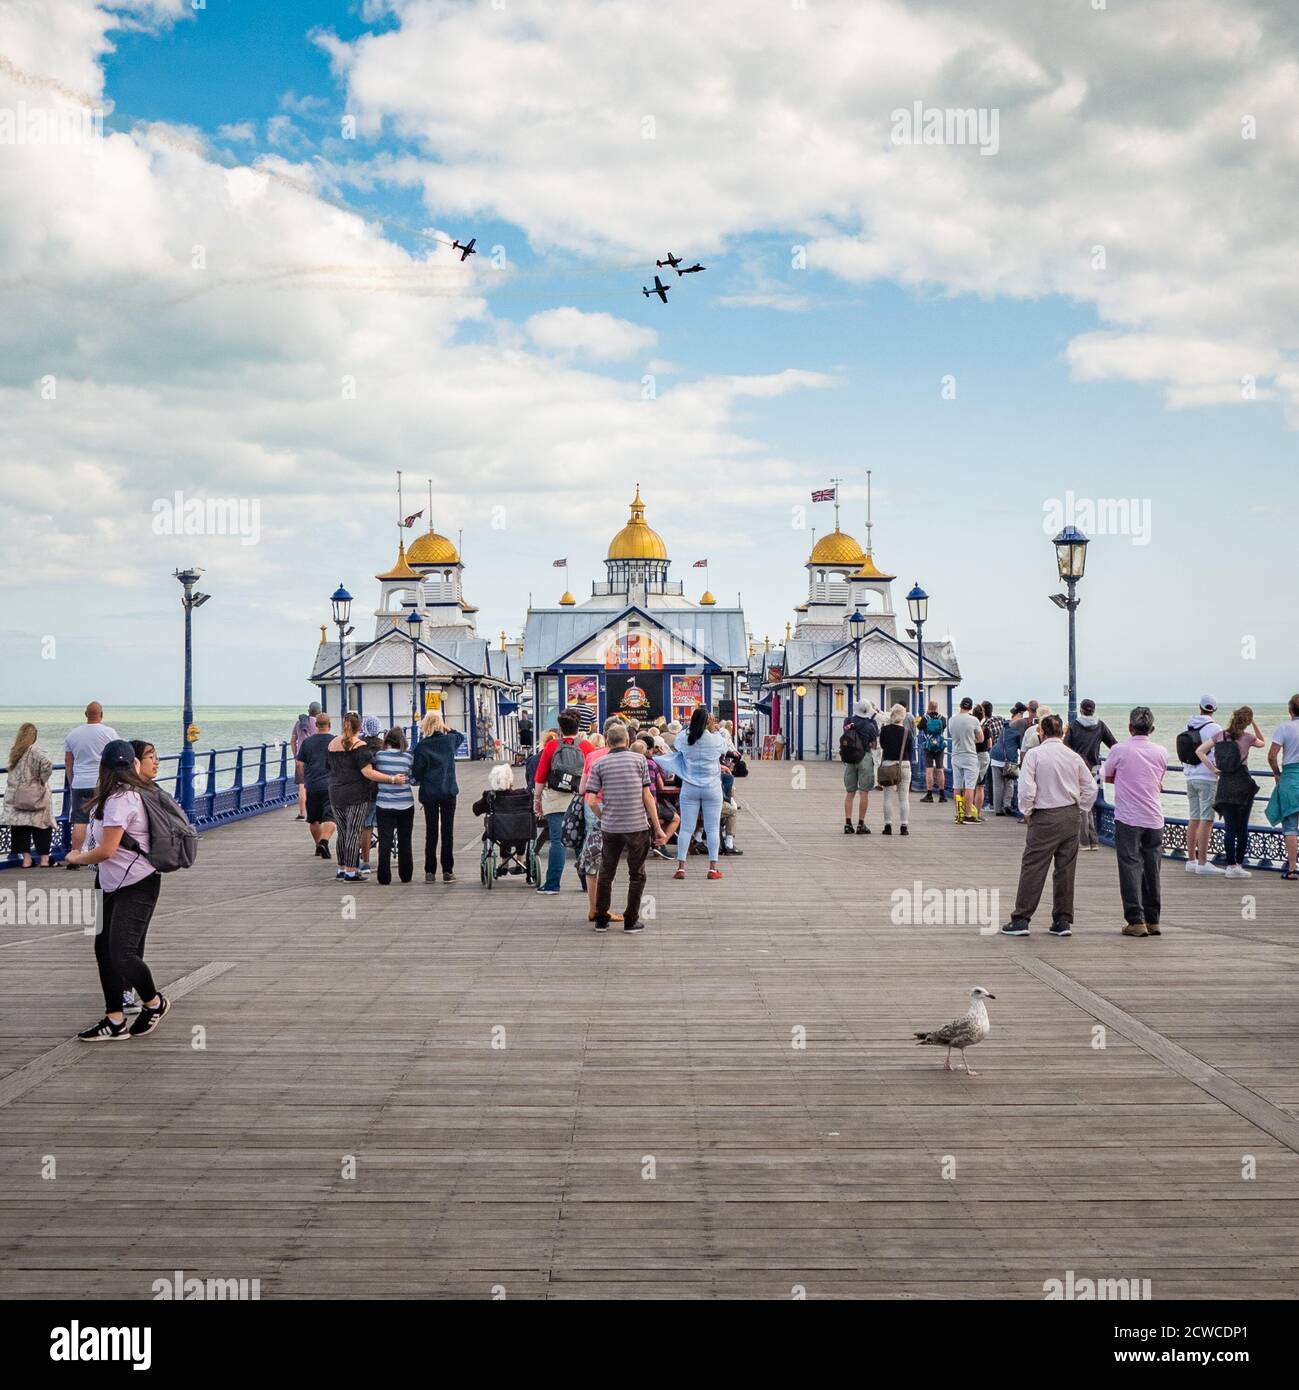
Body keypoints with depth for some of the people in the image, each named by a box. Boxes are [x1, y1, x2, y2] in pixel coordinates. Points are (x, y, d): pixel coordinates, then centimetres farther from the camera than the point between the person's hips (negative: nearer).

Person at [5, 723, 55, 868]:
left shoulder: (14, 752, 7)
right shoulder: (35, 751, -11)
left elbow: (12, 772, 13)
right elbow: (47, 763, -27)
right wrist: (43, 779, -12)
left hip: (16, 798, 4)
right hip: (36, 797, -4)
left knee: (20, 827, 7)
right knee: (42, 827, 4)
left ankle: (26, 858, 5)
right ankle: (44, 858, 5)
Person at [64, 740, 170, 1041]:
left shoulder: (120, 799, -19)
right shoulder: (131, 792, 7)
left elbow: (106, 850, -20)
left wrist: (77, 858, -3)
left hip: (137, 885, -10)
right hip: (116, 884, 10)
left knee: (122, 953, -11)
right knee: (105, 948, 7)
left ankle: (155, 1004, 14)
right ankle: (115, 1021, 13)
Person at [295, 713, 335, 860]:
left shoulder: (307, 742, 4)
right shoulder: (335, 741, -3)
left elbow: (299, 763, 5)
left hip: (312, 786, 3)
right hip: (330, 785, -3)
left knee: (314, 819, 16)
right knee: (329, 817, -5)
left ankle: (318, 845, 26)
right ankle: (324, 841, -26)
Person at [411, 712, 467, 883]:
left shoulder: (422, 746, -9)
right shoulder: (450, 740, -1)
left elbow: (416, 772, -8)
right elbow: (460, 736, 24)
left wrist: (420, 780, 10)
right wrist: (447, 728, 14)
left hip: (429, 794, -1)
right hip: (449, 792, 1)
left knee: (431, 832, 7)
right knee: (447, 832, 5)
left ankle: (430, 872, 6)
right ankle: (448, 871, 4)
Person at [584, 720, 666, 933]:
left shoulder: (599, 764, 0)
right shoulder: (639, 760, -1)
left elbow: (591, 800, -6)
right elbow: (647, 796, -4)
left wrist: (603, 818, 12)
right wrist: (657, 828, 1)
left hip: (610, 828, 1)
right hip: (638, 826, -1)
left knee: (606, 874, 15)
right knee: (637, 875, 11)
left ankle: (601, 920, 18)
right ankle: (631, 921, 12)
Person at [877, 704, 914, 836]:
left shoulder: (885, 729, -4)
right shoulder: (906, 731, -6)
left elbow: (882, 744, 4)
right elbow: (911, 749, -2)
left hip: (887, 764, 0)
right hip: (904, 764, 0)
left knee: (888, 797, 6)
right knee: (904, 797, 5)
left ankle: (888, 826, 4)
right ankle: (903, 826, 4)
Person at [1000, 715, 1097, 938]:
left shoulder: (1034, 754, -8)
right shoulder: (1074, 756, 5)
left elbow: (1027, 788, -14)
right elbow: (1091, 787, 9)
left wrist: (1027, 812, 0)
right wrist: (1079, 808, 17)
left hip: (1045, 817, -4)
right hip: (1071, 816, 4)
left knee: (1033, 868, -2)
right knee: (1066, 870, 9)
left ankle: (1021, 920, -2)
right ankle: (1063, 921, 12)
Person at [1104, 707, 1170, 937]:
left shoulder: (1119, 750, -7)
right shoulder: (1161, 753, 3)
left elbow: (1108, 777, 9)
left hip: (1128, 819, -4)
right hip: (1154, 819, 4)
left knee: (1130, 868, -1)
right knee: (1152, 870, 10)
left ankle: (1136, 920, -6)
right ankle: (1153, 921, 15)